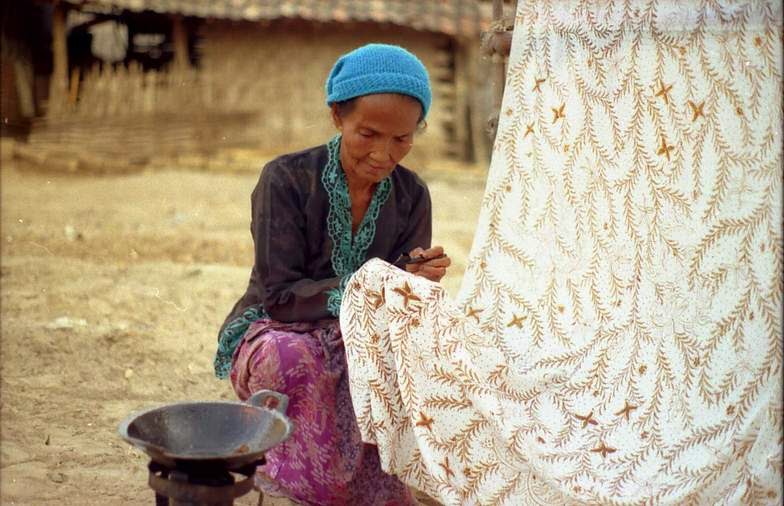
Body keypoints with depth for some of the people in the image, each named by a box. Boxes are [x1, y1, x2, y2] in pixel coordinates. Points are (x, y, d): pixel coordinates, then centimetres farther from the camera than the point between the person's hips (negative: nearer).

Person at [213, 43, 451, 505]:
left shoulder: (411, 196, -2)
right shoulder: (286, 180, -15)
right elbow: (279, 295, -19)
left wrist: (417, 280, -28)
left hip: (359, 344, 4)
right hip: (272, 333, -3)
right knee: (294, 357, -39)